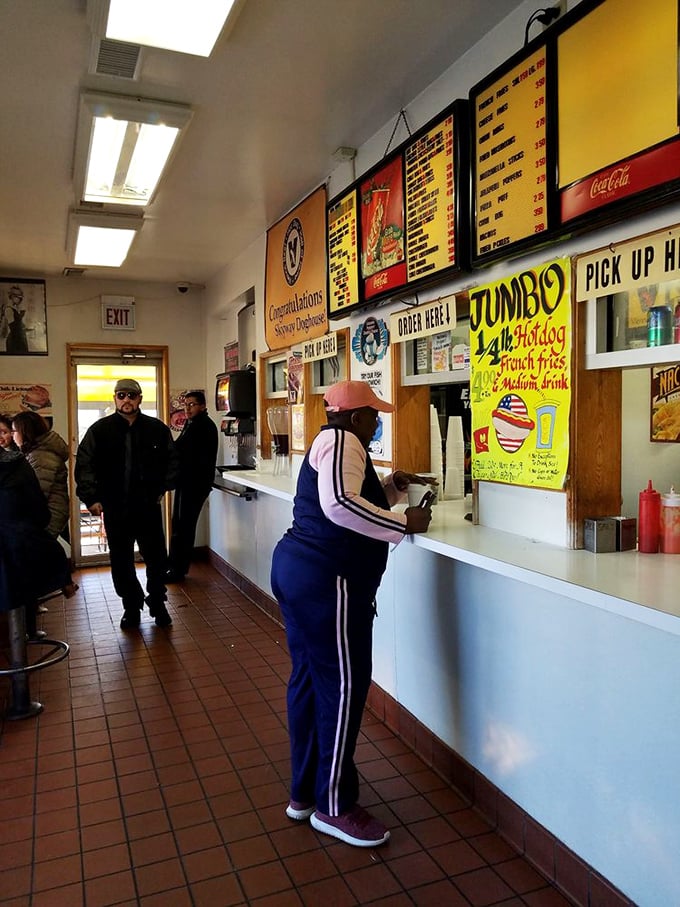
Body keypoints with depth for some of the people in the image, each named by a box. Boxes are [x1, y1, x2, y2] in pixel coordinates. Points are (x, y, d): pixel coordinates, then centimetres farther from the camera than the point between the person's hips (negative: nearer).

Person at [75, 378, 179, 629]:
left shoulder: (157, 428, 1)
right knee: (121, 562, 9)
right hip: (114, 508, 0)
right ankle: (132, 607, 25)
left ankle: (157, 604, 25)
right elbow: (84, 465, 0)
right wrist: (91, 498, -5)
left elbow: (171, 460, 13)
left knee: (157, 558, 6)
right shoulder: (100, 429, 0)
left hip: (148, 506, 0)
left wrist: (163, 487, 6)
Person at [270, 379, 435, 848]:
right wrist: (403, 522, -21)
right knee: (344, 686, 1)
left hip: (298, 569, 11)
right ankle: (334, 806, 17)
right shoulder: (342, 442, -13)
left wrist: (391, 486, 15)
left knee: (309, 678, 17)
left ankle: (305, 792, 31)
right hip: (327, 581, -11)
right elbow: (340, 504, -30)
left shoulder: (329, 441, 19)